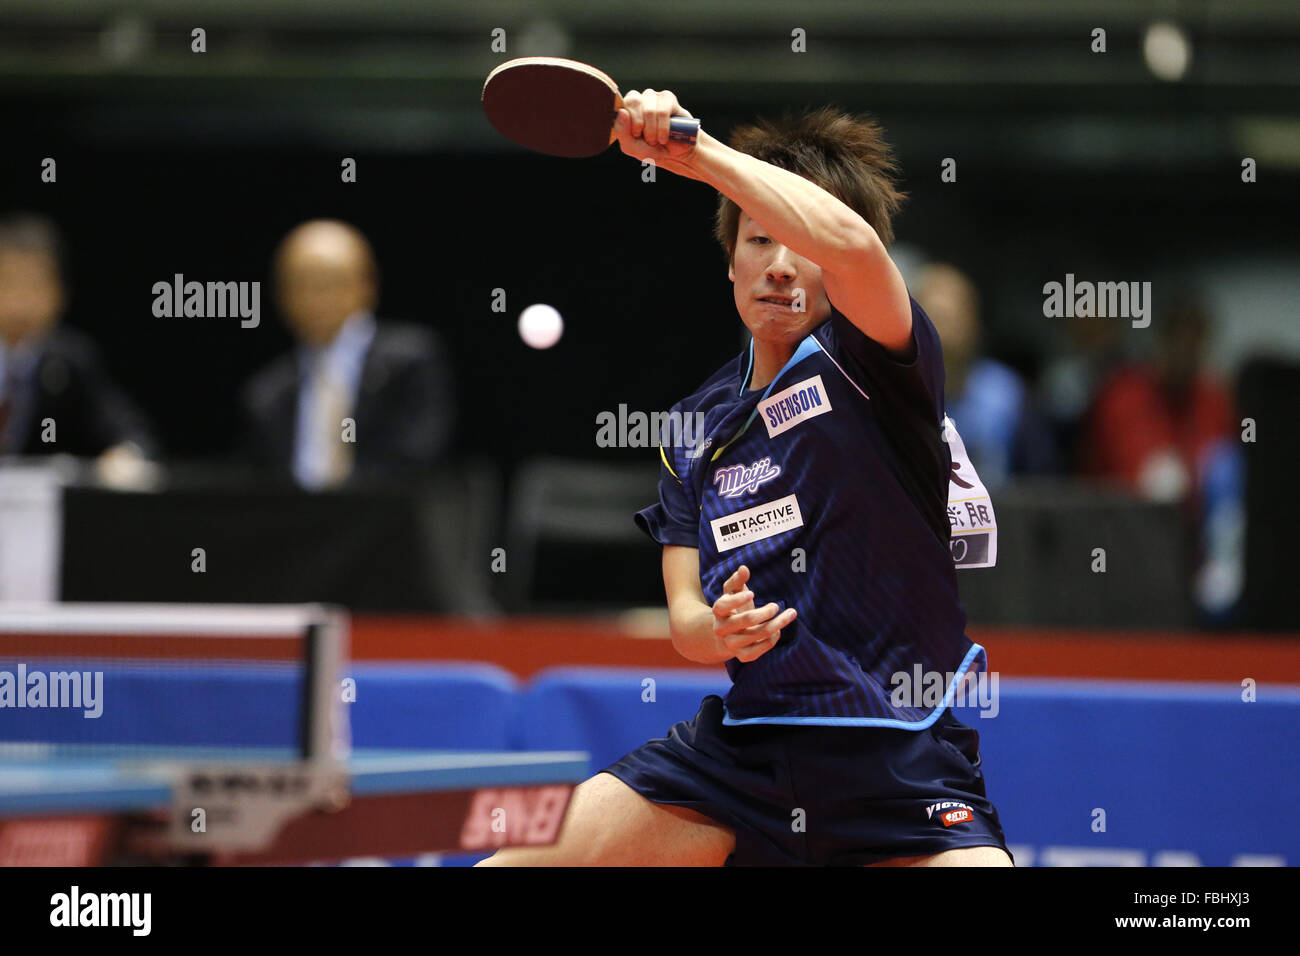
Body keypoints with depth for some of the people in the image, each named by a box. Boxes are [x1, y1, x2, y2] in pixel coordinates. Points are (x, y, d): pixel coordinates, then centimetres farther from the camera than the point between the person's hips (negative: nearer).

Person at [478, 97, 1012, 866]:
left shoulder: (869, 363, -5)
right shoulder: (698, 422, 13)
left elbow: (852, 243, -29)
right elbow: (684, 616, 10)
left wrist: (698, 150, -24)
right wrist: (718, 629, -15)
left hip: (902, 760, -5)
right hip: (742, 740, 5)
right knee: (504, 864, -1)